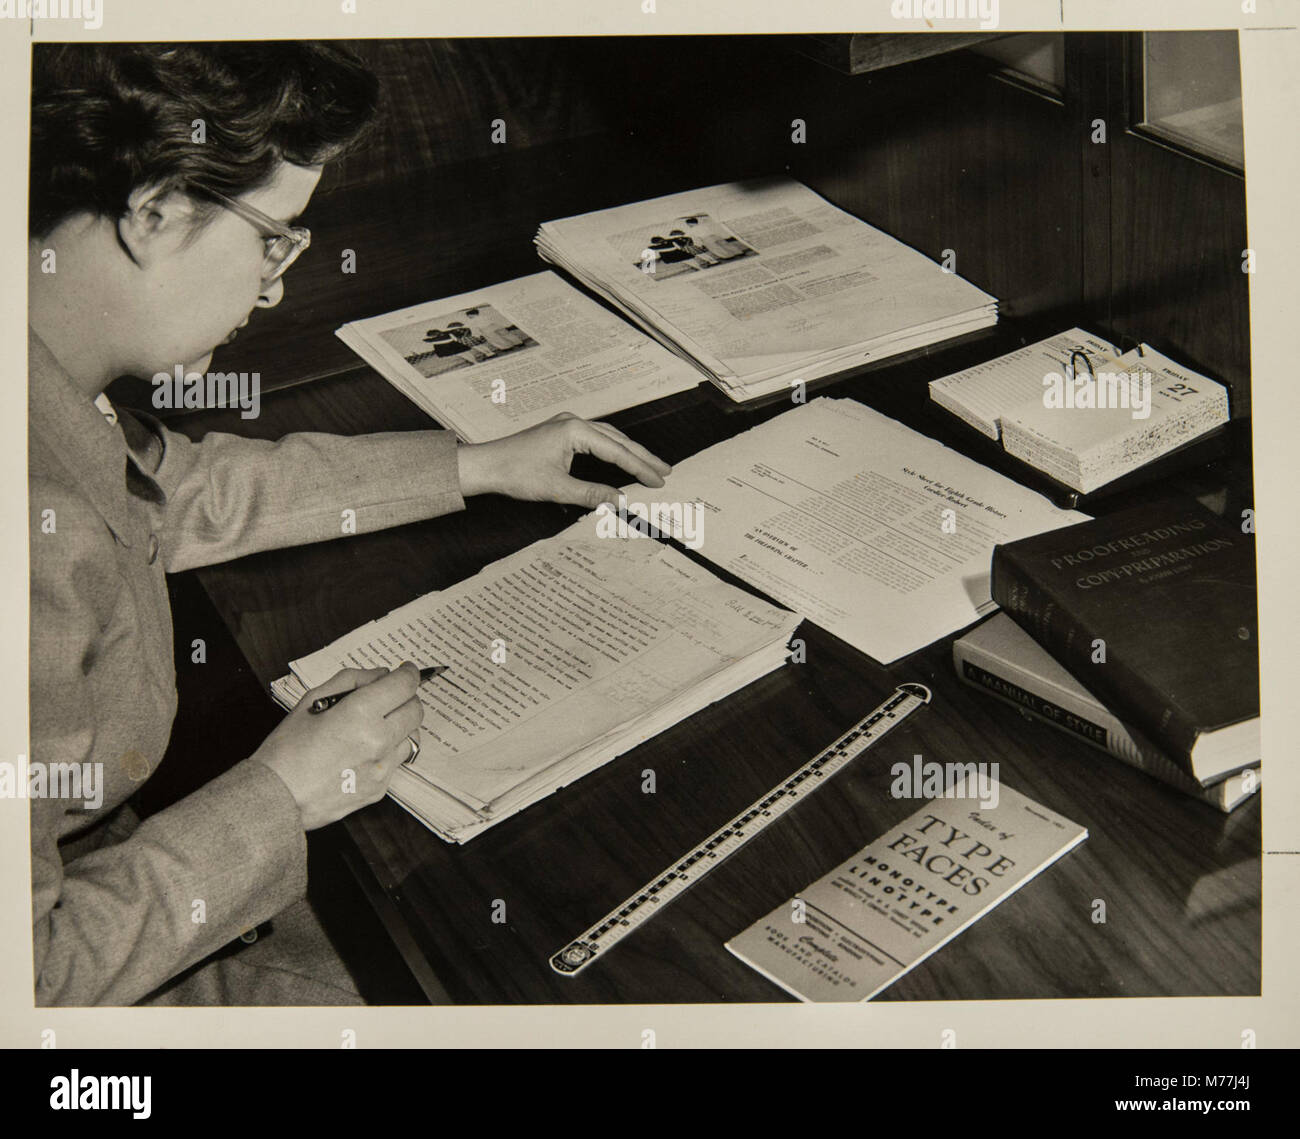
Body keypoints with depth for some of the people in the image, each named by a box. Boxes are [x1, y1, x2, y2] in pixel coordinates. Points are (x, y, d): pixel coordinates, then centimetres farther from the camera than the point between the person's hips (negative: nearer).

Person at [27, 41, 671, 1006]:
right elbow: (33, 972, -32)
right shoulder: (40, 552, -37)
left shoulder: (64, 398, -7)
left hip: (91, 871, 8)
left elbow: (168, 488, 16)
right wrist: (280, 798, -19)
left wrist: (474, 468, 17)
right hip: (79, 980, -8)